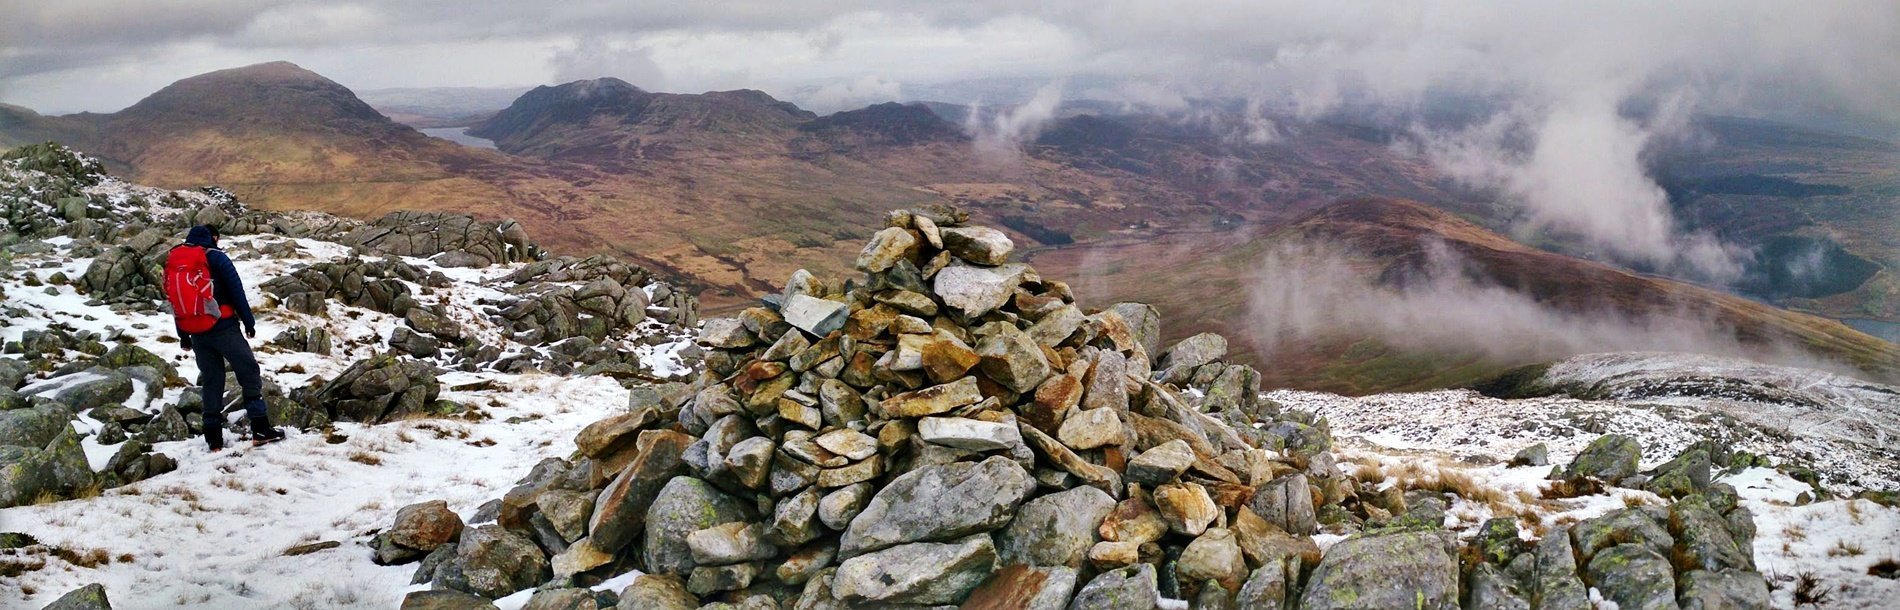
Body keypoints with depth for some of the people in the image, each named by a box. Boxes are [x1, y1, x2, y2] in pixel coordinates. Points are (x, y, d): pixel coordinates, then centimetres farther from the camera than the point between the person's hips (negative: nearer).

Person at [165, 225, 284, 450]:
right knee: (249, 372, 0)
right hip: (222, 326, -6)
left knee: (211, 380, 13)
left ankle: (214, 437, 11)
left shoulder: (172, 260, 14)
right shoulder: (214, 257, -5)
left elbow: (174, 300, 17)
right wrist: (248, 321, -2)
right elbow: (236, 290, -8)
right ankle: (261, 429, -7)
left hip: (195, 332, 6)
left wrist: (183, 335, 21)